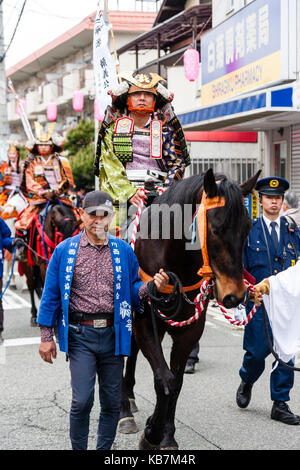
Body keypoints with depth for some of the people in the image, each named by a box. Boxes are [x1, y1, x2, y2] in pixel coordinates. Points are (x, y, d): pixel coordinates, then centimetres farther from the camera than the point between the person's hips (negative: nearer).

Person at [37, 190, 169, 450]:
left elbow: (133, 290, 10)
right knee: (82, 400, -9)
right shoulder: (65, 250, 2)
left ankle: (105, 449, 23)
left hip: (113, 334, 2)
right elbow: (51, 295, 5)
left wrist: (152, 286, -12)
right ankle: (78, 449, 10)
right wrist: (46, 336, 1)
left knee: (112, 402, 7)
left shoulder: (124, 251, 7)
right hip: (80, 335, -2)